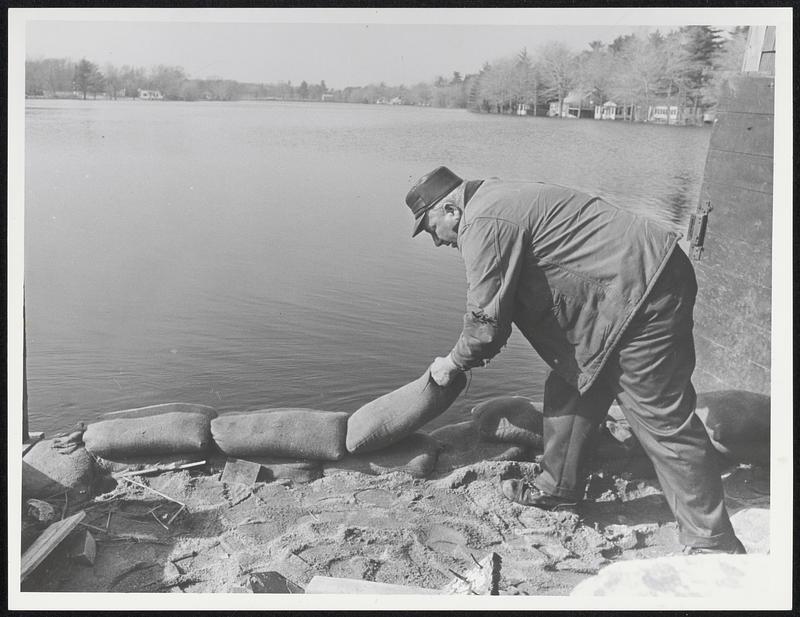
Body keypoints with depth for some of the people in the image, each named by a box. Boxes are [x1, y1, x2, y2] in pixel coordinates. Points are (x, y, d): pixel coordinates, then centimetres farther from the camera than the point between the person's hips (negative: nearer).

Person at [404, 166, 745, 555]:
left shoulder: (483, 224, -16)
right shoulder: (498, 199, 16)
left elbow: (486, 322, -15)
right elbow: (506, 297, 25)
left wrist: (451, 364, 4)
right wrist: (470, 354, 25)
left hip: (644, 294, -11)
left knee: (662, 418, -4)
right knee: (570, 387, 17)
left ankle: (715, 546, 8)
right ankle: (559, 489, 32)